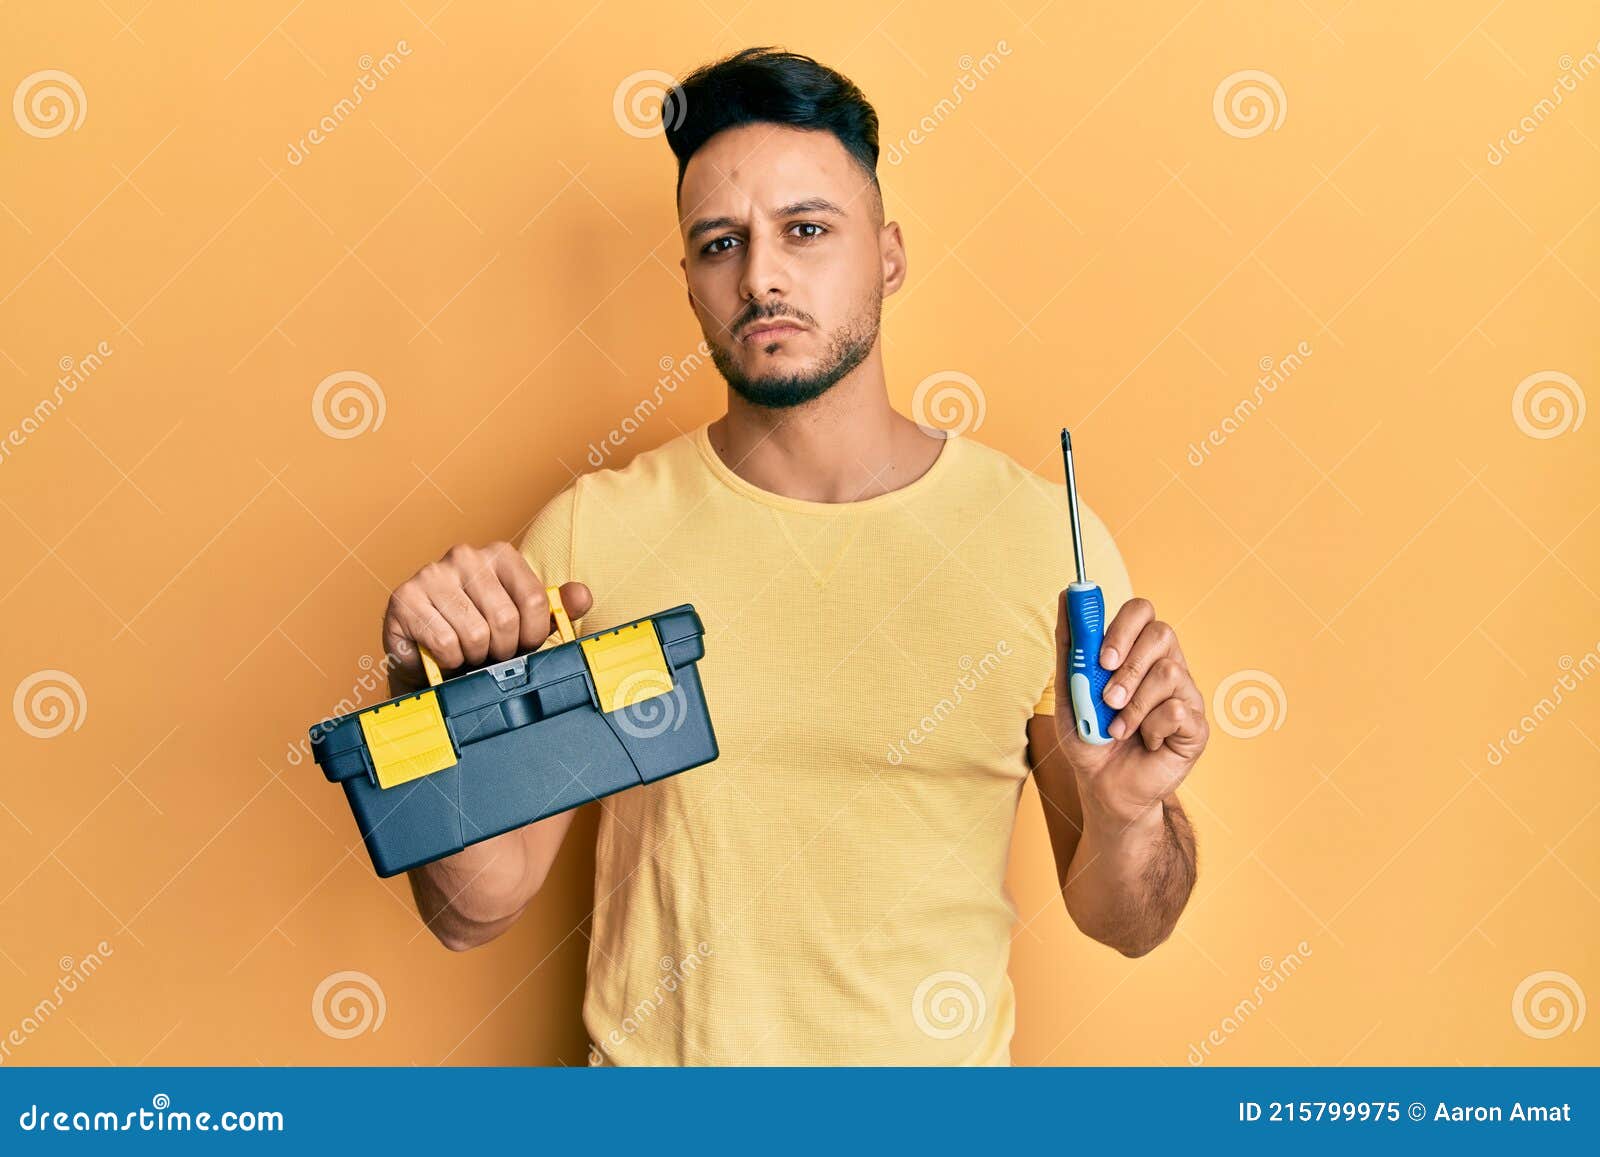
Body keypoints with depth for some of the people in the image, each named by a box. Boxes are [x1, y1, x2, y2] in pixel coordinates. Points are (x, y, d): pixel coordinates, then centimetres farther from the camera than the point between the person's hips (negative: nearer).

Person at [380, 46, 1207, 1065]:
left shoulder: (1044, 533, -12)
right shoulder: (590, 534, -11)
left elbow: (1124, 924, -4)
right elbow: (476, 910, -10)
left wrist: (1126, 808, -24)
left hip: (942, 1061, 0)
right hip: (655, 1056, 0)